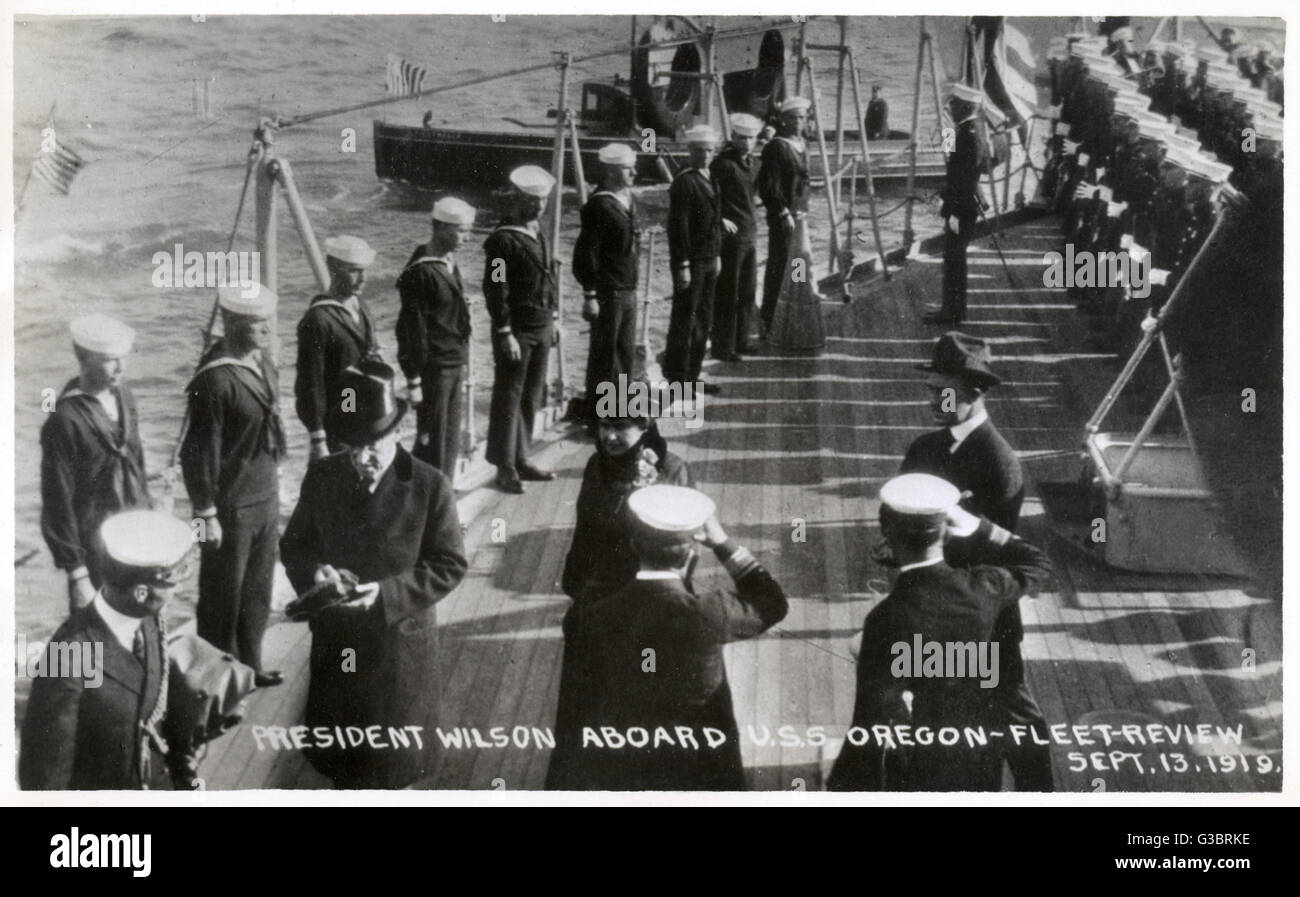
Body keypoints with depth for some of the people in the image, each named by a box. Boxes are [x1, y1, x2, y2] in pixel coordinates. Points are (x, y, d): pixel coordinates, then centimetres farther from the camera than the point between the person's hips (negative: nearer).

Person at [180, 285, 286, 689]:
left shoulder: (262, 364, 3)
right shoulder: (215, 380, -23)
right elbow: (199, 453, -20)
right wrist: (207, 515, -17)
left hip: (265, 500, 8)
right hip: (231, 508, -8)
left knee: (257, 593, 19)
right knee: (223, 597, 8)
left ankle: (248, 667, 34)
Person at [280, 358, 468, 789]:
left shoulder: (429, 486, -15)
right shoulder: (322, 478, -7)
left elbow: (450, 566, -11)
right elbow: (293, 544, 4)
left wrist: (387, 592, -24)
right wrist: (315, 572, -19)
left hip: (399, 640, -2)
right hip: (335, 638, 2)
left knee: (392, 755, 15)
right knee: (335, 749, 18)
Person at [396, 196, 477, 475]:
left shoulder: (448, 262, 10)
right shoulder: (420, 272, -18)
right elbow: (413, 329, -17)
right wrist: (414, 379, -17)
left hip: (454, 365, 9)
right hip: (433, 367, -9)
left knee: (450, 441, 15)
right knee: (432, 441, -1)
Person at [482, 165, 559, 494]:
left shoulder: (538, 232, 10)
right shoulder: (504, 239, -16)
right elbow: (495, 289, -17)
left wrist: (553, 316, 14)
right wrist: (505, 333, -18)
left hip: (542, 328, 8)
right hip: (517, 331, -8)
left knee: (532, 396, 14)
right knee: (509, 398, 0)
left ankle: (521, 459, 24)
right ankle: (505, 468, 6)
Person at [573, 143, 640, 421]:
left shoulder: (628, 200, 10)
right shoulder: (600, 206, -17)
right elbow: (587, 253, -18)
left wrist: (633, 288, 18)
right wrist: (590, 296, -19)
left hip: (627, 291, 9)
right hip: (608, 293, -9)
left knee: (626, 353, 15)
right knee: (604, 354, 0)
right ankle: (597, 416, 10)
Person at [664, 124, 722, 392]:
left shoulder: (710, 181, 13)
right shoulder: (684, 182, -14)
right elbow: (678, 227, -18)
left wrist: (717, 256, 17)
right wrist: (682, 266, -20)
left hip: (709, 261, 9)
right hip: (691, 262, -9)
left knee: (704, 320, 13)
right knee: (684, 321, -3)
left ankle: (692, 374, 21)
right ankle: (676, 377, 4)